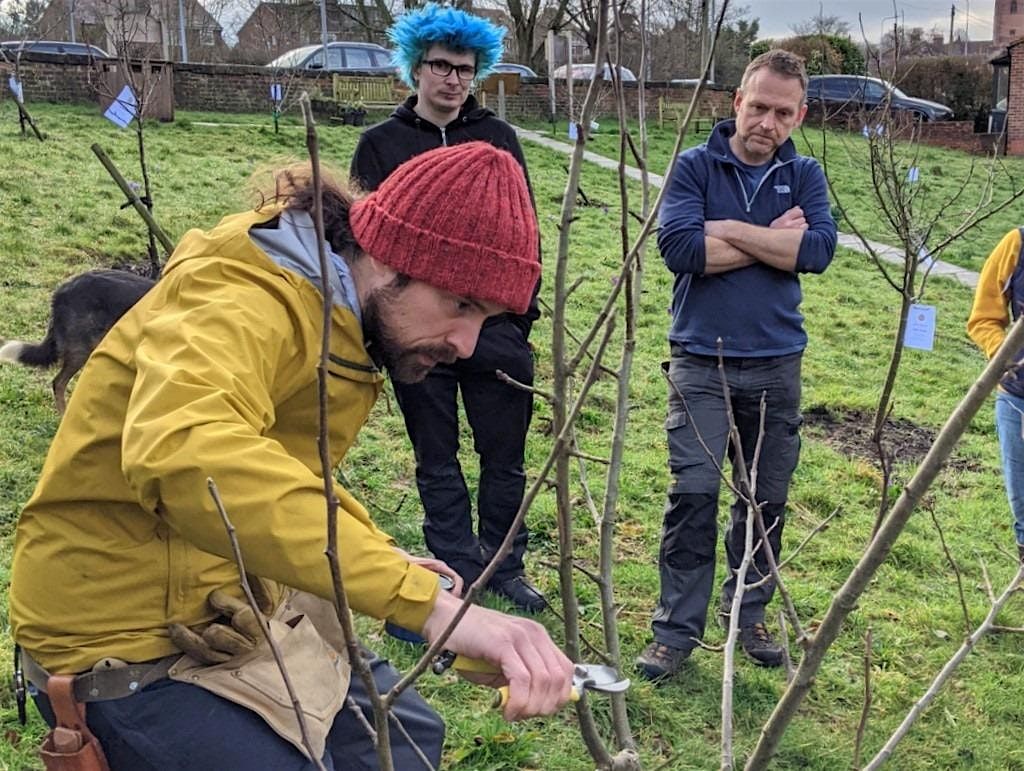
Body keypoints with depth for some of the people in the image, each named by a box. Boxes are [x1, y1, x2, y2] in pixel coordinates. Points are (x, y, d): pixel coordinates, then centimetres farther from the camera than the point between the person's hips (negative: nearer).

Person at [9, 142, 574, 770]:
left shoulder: (341, 315, 3)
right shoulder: (242, 300, -28)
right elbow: (186, 455, -49)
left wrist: (379, 559, 3)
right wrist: (426, 601, -53)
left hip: (238, 609, 9)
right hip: (130, 644, -9)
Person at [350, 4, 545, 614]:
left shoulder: (498, 139, 8)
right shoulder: (382, 144, 4)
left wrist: (525, 307, 3)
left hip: (497, 327, 1)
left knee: (505, 458, 8)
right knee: (437, 462, 8)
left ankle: (505, 567, 24)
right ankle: (460, 573, 20)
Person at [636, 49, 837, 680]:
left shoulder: (804, 176, 8)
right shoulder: (695, 166, 0)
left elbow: (819, 249, -11)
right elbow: (678, 248, -17)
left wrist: (729, 230, -13)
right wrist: (773, 239, -9)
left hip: (778, 364, 3)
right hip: (702, 361, -3)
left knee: (767, 500, 10)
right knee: (693, 495, -9)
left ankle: (749, 615, 26)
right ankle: (677, 630, 1)